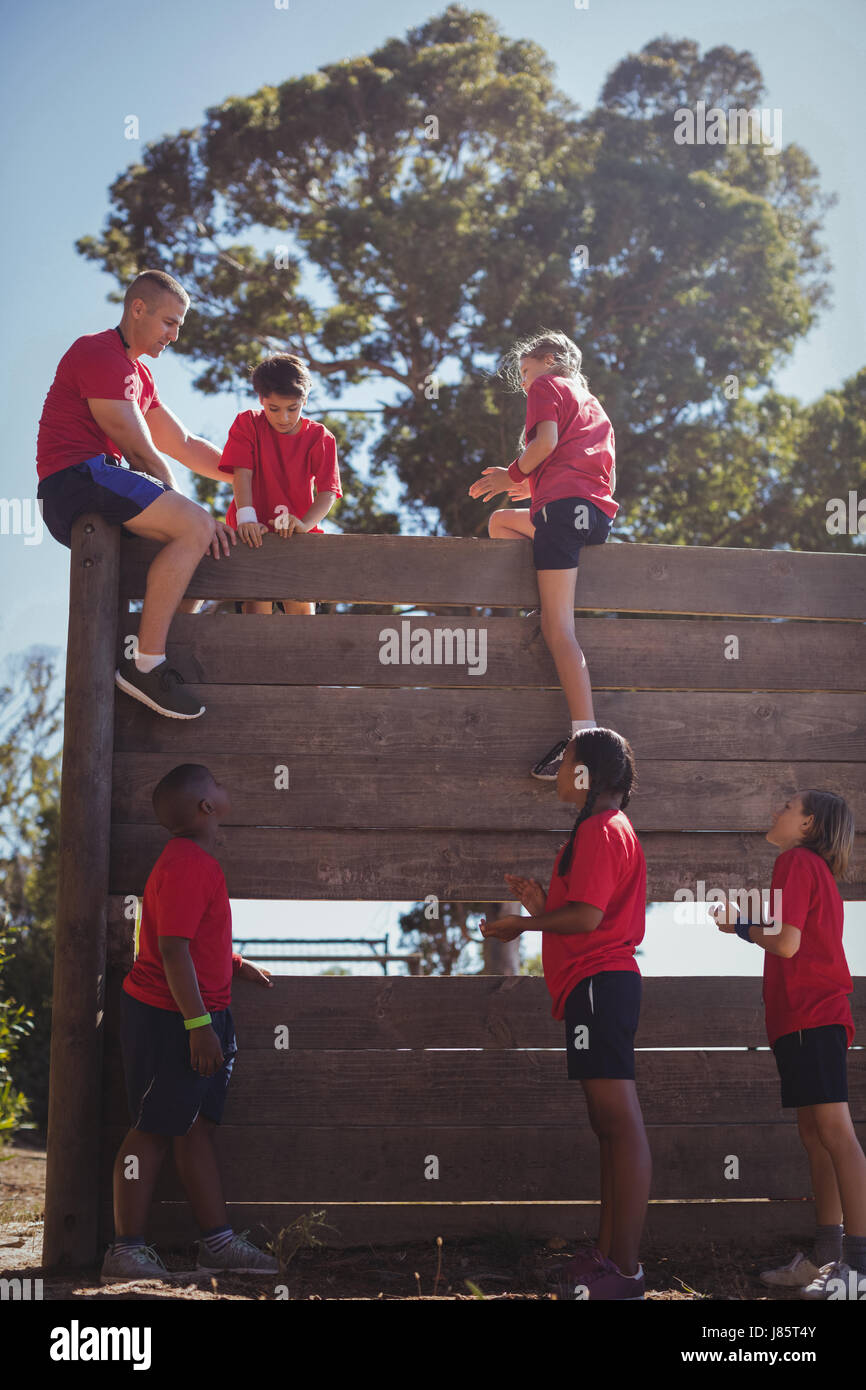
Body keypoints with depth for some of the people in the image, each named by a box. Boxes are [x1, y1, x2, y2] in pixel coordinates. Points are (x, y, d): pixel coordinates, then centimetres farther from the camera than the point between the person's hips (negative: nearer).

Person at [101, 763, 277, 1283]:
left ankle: (218, 1241, 18)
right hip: (169, 1019, -10)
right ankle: (127, 1250, 4)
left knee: (196, 1124, 12)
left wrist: (235, 964, 21)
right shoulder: (187, 864, -19)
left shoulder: (196, 860, 14)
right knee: (154, 1128, -3)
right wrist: (199, 1025, -25)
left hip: (199, 1015, 10)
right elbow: (173, 948, -25)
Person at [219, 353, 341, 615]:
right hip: (256, 531, 0)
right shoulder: (248, 424, 4)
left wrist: (304, 524, -26)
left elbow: (327, 493, -6)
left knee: (301, 604, -16)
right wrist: (246, 518, -25)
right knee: (257, 601, -18)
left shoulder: (320, 437, 3)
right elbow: (242, 474, -7)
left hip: (296, 533, 1)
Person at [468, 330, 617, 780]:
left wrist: (511, 475, 6)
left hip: (562, 505, -9)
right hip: (600, 515, 9)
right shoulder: (593, 406, 32)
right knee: (501, 520, 31)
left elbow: (546, 442, -10)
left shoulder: (546, 386, 10)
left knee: (558, 628, -14)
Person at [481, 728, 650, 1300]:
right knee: (610, 1123, 12)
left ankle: (626, 1272, -12)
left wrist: (522, 925, -7)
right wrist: (542, 904, 14)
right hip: (598, 981, 12)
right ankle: (608, 1253, 18)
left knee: (620, 1123, -12)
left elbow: (587, 915, -19)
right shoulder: (611, 828, 24)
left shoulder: (600, 830, -9)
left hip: (599, 984, -12)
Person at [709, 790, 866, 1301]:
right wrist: (745, 925, 16)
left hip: (811, 1018, -10)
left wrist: (741, 927, 1)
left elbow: (787, 943, -15)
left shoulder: (797, 861, -7)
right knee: (816, 1137, 9)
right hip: (810, 1018, 10)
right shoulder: (817, 870, 23)